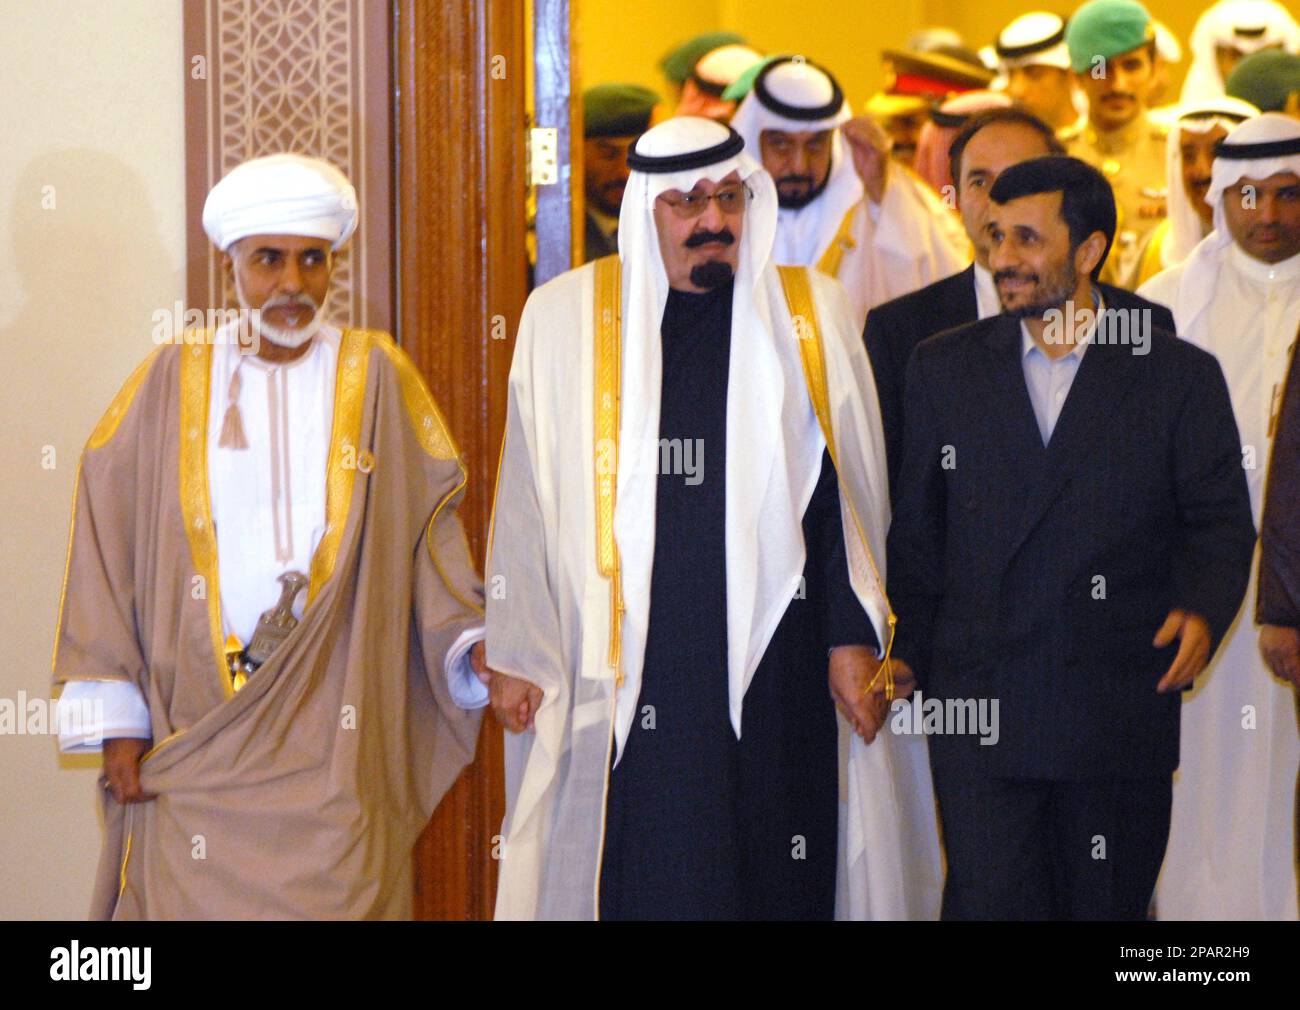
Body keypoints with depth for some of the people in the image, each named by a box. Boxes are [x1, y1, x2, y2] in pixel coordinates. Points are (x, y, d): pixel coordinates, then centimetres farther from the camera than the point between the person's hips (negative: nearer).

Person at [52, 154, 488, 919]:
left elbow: (431, 534, 4)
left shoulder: (379, 380, 5)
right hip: (194, 745, 0)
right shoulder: (171, 382, 5)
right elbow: (107, 552, 3)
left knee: (338, 897, -1)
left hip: (337, 744, 0)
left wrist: (474, 648, -12)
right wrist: (117, 717, -3)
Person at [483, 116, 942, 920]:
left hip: (772, 665, 1)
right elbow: (526, 497, 8)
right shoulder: (563, 318, 6)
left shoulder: (813, 314, 8)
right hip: (622, 667, 0)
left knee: (777, 882, 0)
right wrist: (515, 654, 6)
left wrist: (853, 637, 2)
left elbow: (847, 491, 8)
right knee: (632, 877, -3)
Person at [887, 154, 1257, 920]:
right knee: (988, 900, -5)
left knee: (1110, 906, 8)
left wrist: (1204, 612, -16)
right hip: (979, 708, 1)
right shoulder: (945, 368, 8)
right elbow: (917, 527, 12)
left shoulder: (1181, 376, 2)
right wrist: (906, 654, 8)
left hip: (1122, 717, 0)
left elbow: (1220, 521, 3)